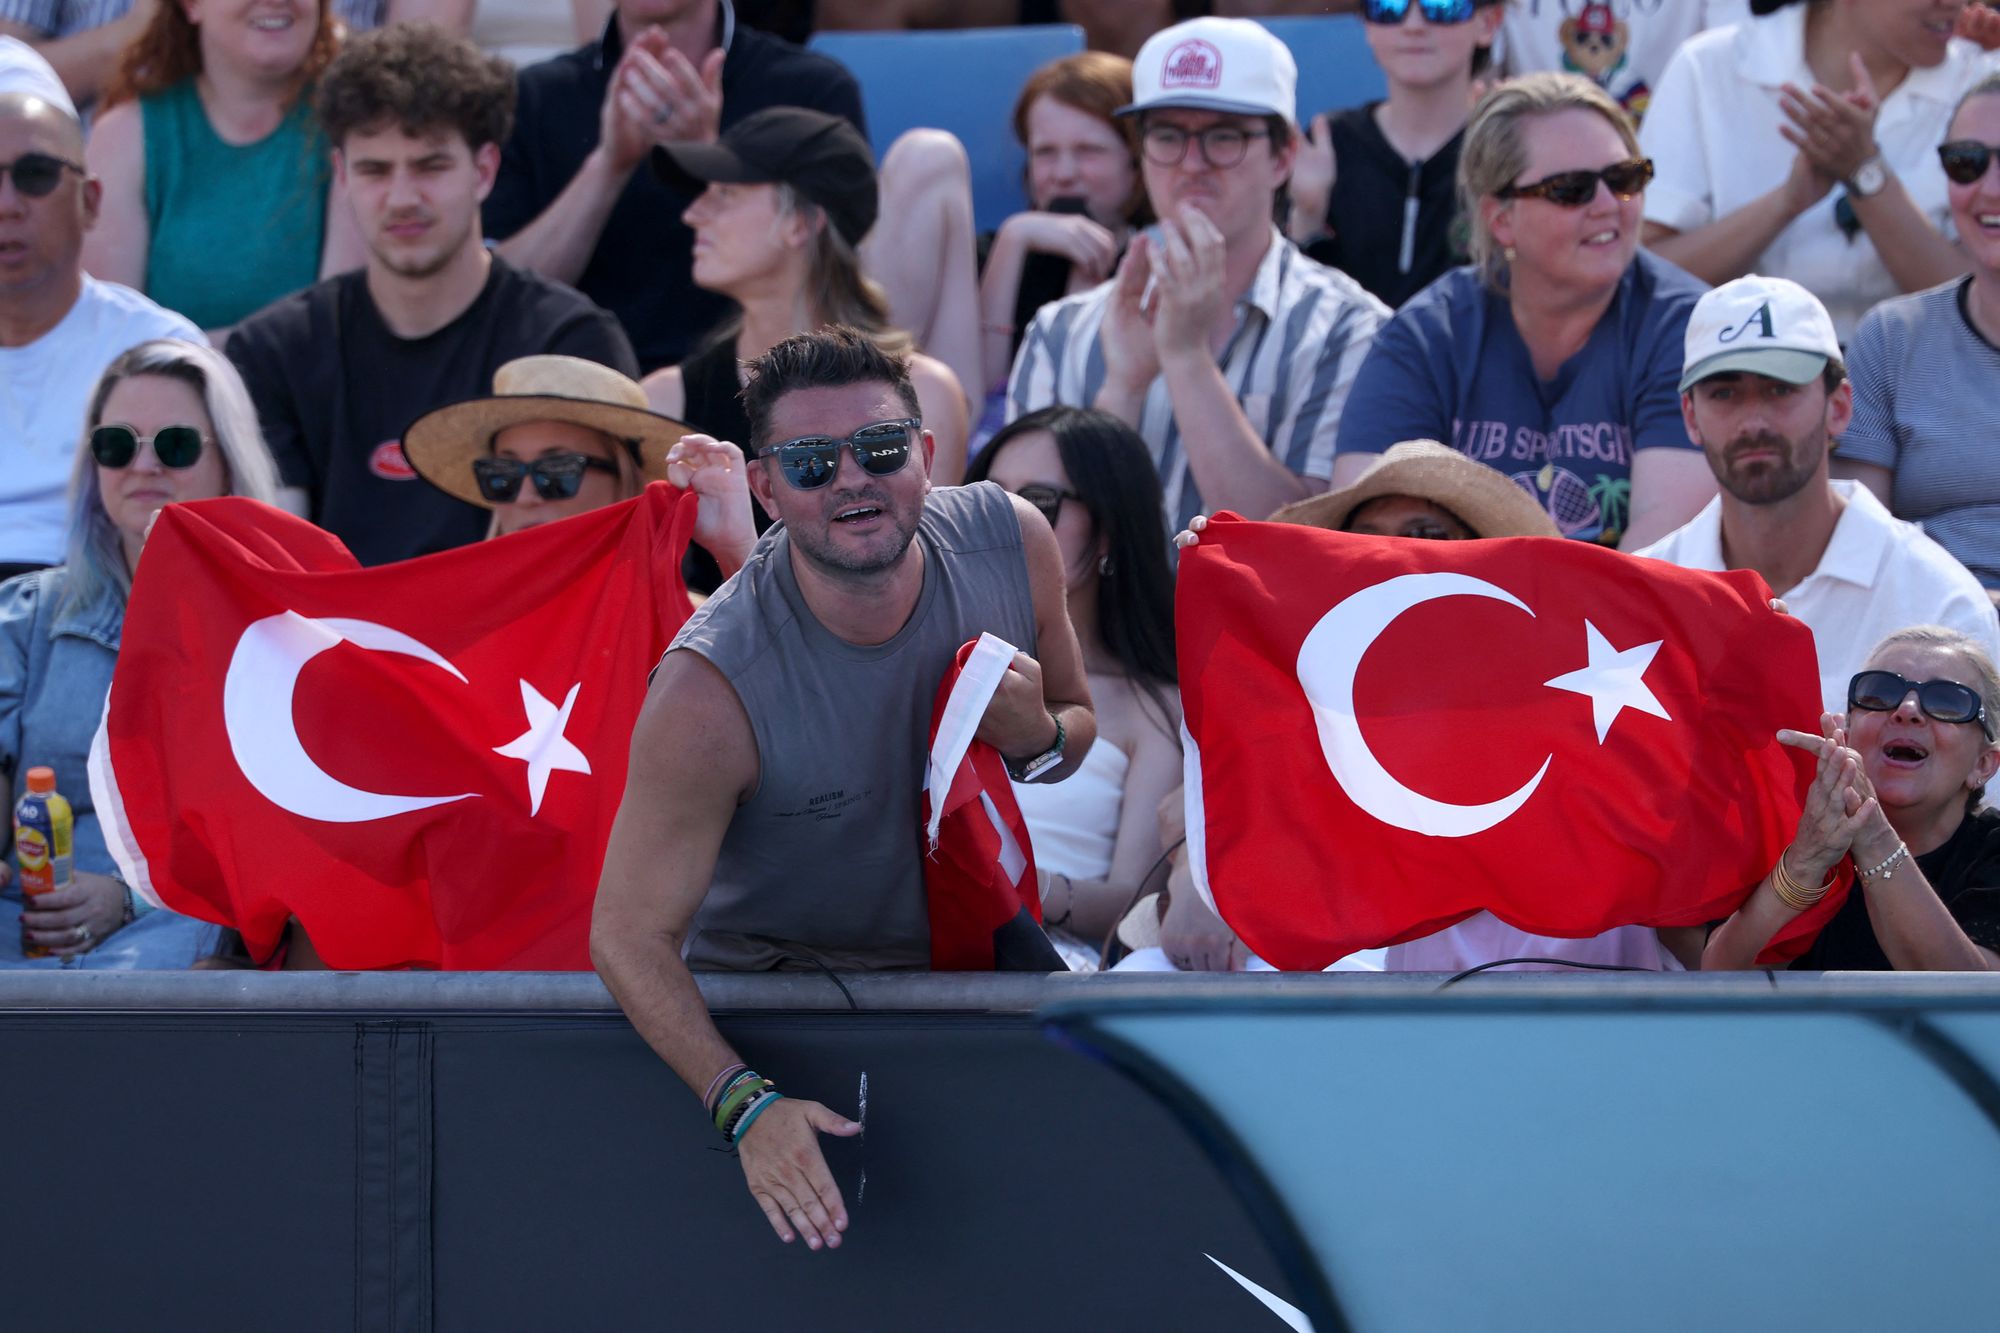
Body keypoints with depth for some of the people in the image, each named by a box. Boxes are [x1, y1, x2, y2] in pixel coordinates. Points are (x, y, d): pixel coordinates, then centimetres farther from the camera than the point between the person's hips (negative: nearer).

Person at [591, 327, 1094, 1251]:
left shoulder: (1010, 543, -15)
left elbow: (1078, 726, 5)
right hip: (770, 979, -4)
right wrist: (746, 1106, -37)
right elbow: (629, 935, -23)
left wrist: (1037, 738, -21)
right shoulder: (710, 694, -30)